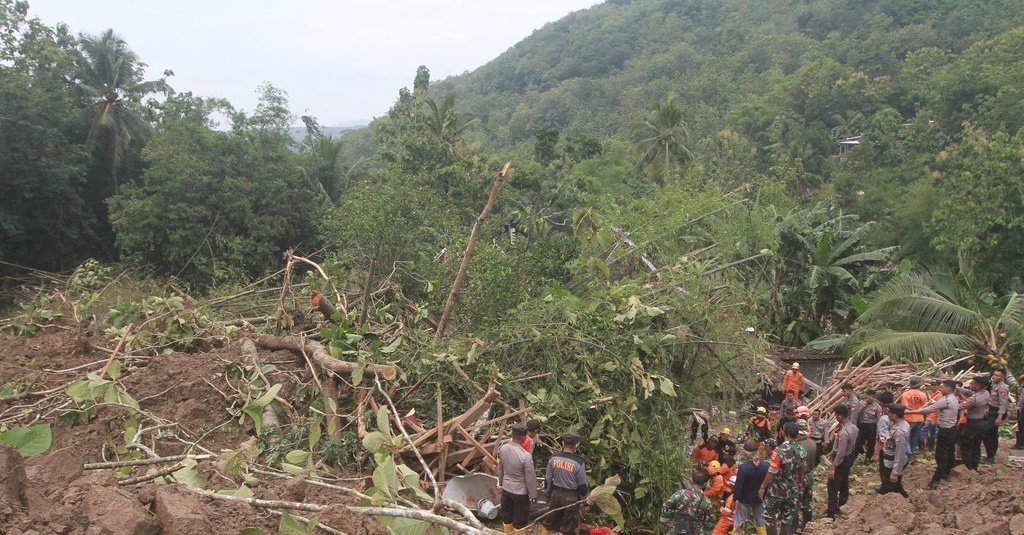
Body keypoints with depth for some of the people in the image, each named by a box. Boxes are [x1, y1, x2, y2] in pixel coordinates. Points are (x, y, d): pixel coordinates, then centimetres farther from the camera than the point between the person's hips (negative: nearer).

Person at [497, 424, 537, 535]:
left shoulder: (502, 448, -11)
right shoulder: (525, 455, -30)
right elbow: (530, 478, -19)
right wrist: (533, 495, -5)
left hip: (506, 489, 6)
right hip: (520, 492, -6)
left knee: (506, 516, 23)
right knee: (520, 520, 14)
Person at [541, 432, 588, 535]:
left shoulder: (553, 458, -9)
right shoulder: (579, 463, -20)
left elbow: (548, 479, 1)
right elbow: (582, 485, -11)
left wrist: (548, 494, 16)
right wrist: (585, 500, 5)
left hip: (556, 494, 3)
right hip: (571, 497, -3)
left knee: (548, 521, 22)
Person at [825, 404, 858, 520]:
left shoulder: (843, 433, -31)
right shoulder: (854, 428, -4)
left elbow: (840, 454, -28)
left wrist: (833, 468, -21)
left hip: (842, 461, -9)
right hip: (849, 458, 9)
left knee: (833, 486, 2)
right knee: (844, 483, 22)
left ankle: (831, 512, 9)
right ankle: (840, 505, 38)